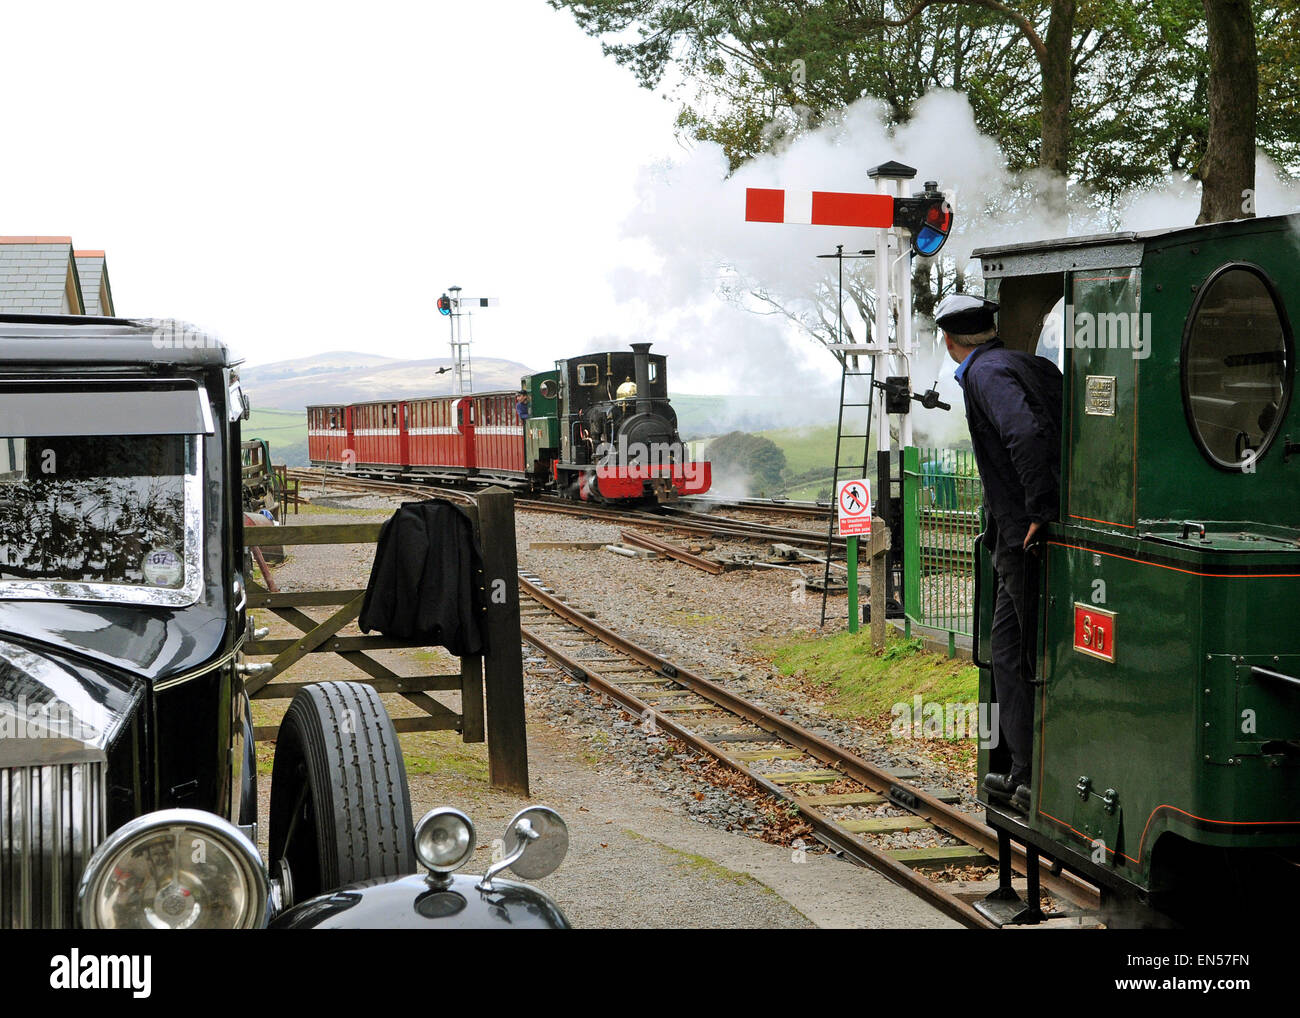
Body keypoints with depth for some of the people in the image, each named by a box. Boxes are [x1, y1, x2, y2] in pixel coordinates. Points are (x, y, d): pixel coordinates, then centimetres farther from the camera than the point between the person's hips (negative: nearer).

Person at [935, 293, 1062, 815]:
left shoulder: (986, 372, -10)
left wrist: (1040, 511, -22)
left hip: (1028, 541, -9)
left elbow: (1028, 435, -27)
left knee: (1041, 659, -3)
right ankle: (1025, 774, 20)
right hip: (1018, 540, 9)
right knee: (1007, 652, 15)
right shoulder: (1032, 364, 17)